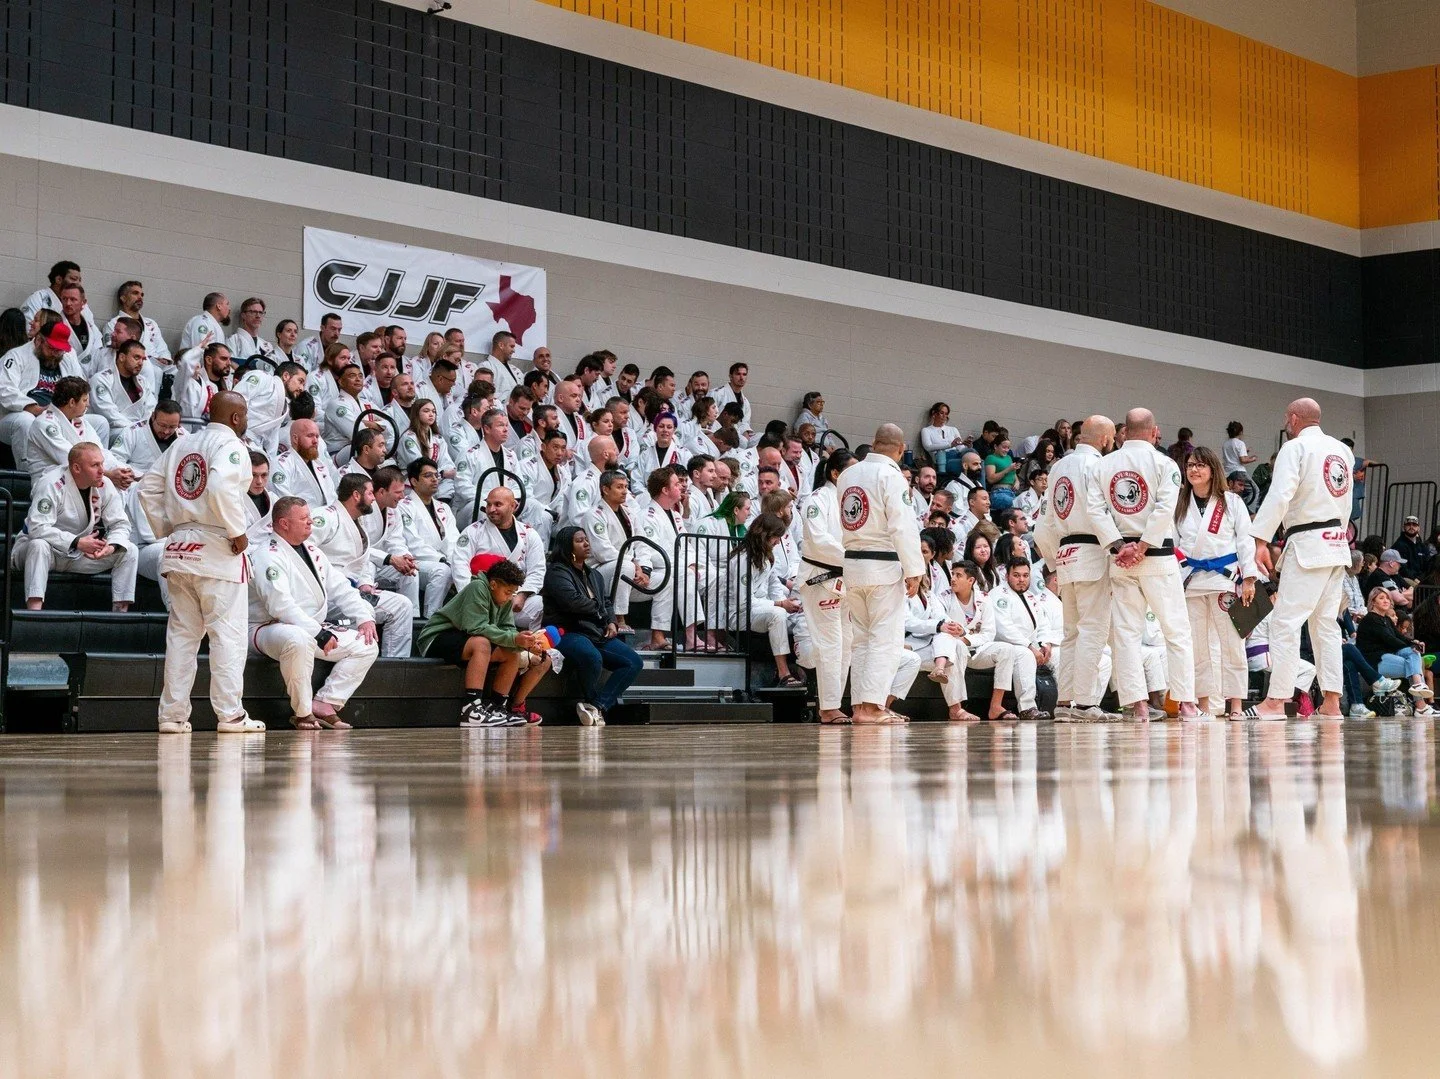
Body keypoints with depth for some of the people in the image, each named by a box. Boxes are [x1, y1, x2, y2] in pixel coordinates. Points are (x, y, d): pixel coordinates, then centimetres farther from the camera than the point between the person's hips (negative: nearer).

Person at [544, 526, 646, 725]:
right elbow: (572, 600, -16)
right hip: (568, 632, -8)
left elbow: (606, 602, 26)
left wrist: (611, 622, 4)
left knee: (634, 662, -13)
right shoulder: (557, 572, -1)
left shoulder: (594, 575, 26)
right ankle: (593, 702, -12)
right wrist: (598, 609, -1)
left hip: (598, 634, 8)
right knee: (592, 657, -39)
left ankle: (596, 706, -23)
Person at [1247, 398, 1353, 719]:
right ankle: (1331, 701, 9)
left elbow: (1280, 495, -21)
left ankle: (1275, 700, -12)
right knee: (1326, 623, 12)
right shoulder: (1343, 450, 14)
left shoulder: (1295, 448, -9)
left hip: (1307, 544, -8)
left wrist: (1261, 541, -23)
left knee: (1286, 621, -8)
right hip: (1337, 544, 8)